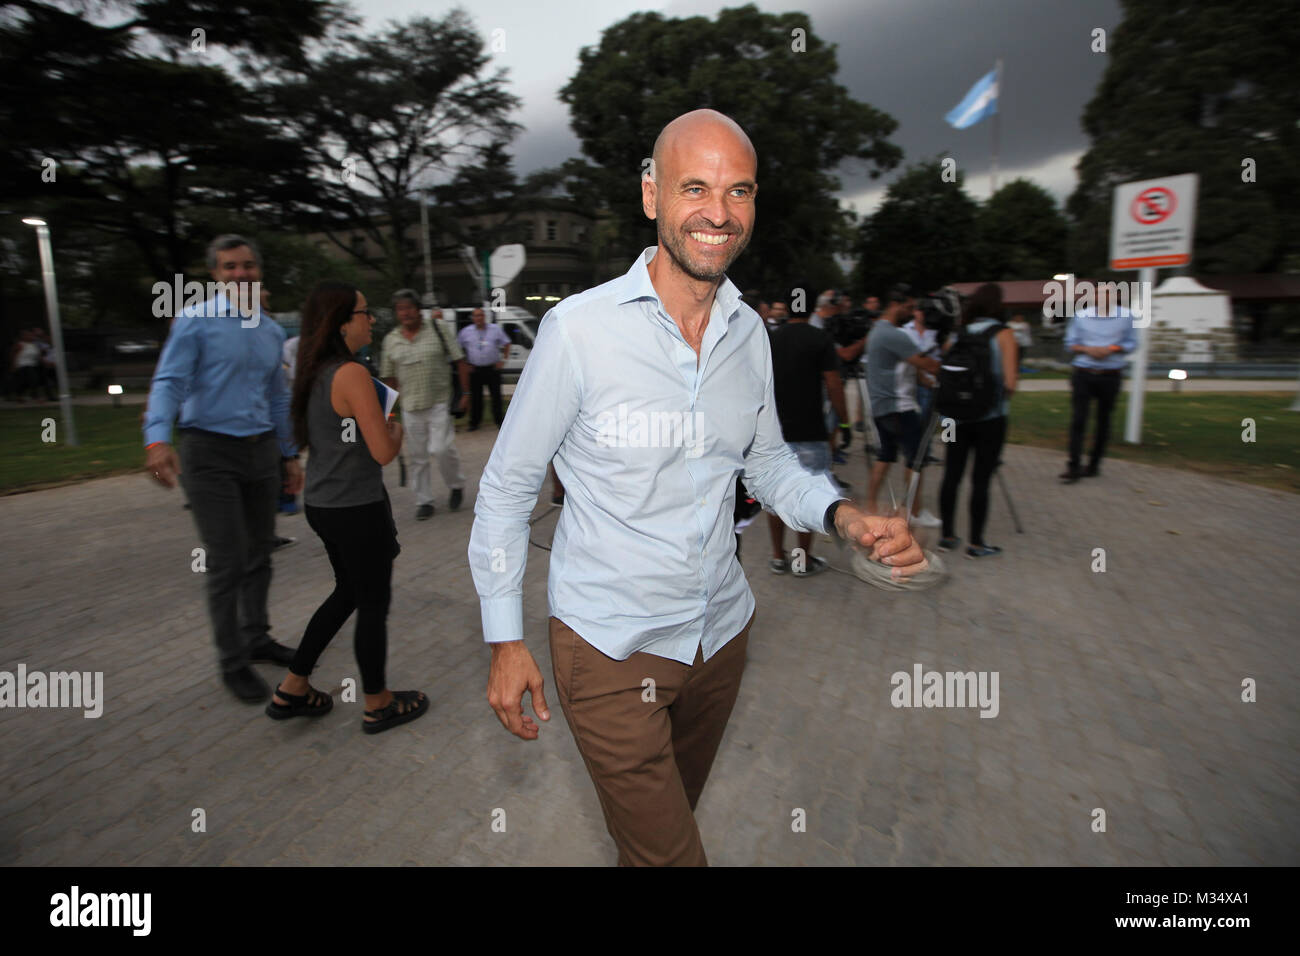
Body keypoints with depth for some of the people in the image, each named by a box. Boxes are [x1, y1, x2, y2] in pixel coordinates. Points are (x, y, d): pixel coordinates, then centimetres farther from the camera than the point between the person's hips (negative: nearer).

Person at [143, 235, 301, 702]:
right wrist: (157, 438, -30)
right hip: (210, 453, -5)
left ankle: (256, 638, 30)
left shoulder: (272, 331, 13)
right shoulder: (195, 321, -4)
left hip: (261, 451, 6)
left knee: (259, 555, 13)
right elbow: (169, 382, -13)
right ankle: (233, 662, 11)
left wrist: (290, 455, 18)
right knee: (227, 562, -4)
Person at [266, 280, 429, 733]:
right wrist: (396, 432, -1)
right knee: (374, 604, 8)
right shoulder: (352, 374, -20)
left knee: (349, 591, 25)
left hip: (322, 503, 9)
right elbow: (383, 452, -22)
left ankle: (292, 690, 34)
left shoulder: (313, 372, 8)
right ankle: (378, 705, 27)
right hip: (357, 509, -9)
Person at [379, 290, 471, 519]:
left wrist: (465, 392, -4)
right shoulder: (390, 340, 6)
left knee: (441, 449, -14)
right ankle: (424, 501, 19)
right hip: (410, 408, 3)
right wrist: (398, 398, 9)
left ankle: (456, 485, 13)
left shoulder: (439, 330, -2)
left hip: (439, 404, -3)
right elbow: (388, 375, 14)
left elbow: (460, 362, -1)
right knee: (419, 456, 8)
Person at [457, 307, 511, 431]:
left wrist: (504, 359, 1)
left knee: (496, 395, 1)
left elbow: (507, 344, 10)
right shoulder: (466, 331, 6)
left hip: (492, 368, -1)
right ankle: (474, 422, 17)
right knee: (475, 397, 6)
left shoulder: (496, 329, 4)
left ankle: (499, 420, 11)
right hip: (475, 369, 1)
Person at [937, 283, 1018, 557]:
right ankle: (976, 543, 10)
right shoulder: (1003, 334, -6)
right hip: (990, 417, -4)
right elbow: (1009, 382, -12)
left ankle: (947, 536, 17)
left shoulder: (959, 334, 6)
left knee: (951, 475, 9)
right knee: (981, 480, 2)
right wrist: (1005, 395, 8)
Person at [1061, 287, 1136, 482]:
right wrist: (1087, 349, -13)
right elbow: (1070, 343, 6)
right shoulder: (1081, 315, 3)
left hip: (1110, 376, 1)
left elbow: (1131, 343, 6)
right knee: (1078, 420, -8)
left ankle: (1094, 464, 18)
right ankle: (1073, 467, -7)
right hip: (1083, 374, -1)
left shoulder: (1125, 316, 3)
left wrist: (1112, 349, -13)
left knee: (1104, 421, 7)